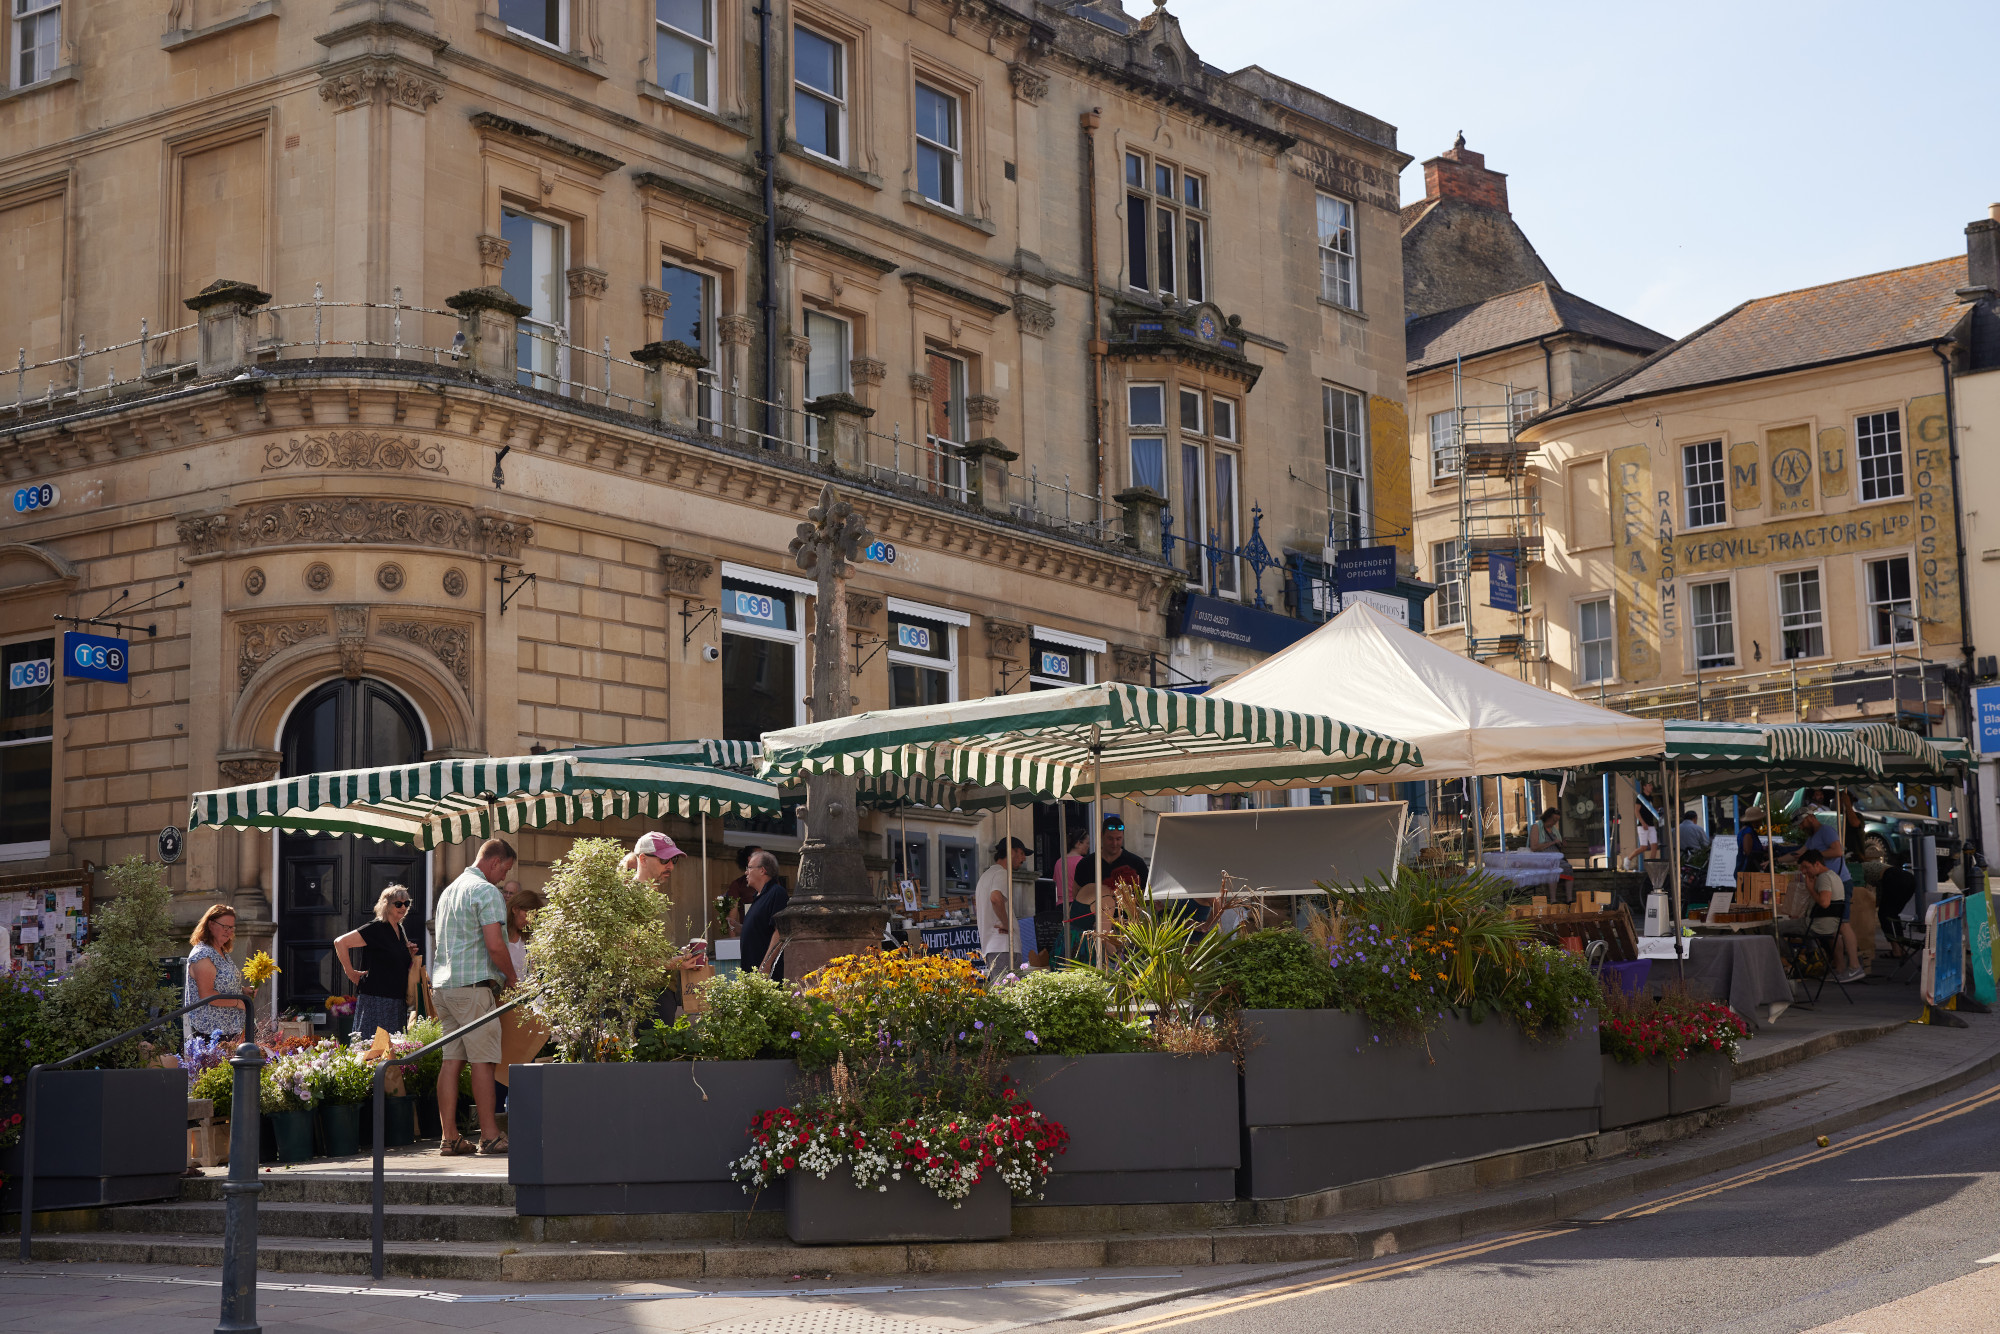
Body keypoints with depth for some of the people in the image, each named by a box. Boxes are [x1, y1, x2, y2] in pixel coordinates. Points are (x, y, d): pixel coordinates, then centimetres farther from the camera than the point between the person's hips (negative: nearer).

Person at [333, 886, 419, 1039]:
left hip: (398, 1002, 8)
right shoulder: (375, 928, -9)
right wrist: (350, 972, -12)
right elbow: (340, 942, -16)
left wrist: (410, 955, 6)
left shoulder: (400, 930, 16)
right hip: (375, 1001, -8)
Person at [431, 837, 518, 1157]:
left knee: (451, 1059, 6)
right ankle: (489, 1136, -4)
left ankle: (449, 1137, 4)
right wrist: (512, 979, -1)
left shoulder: (449, 890, 21)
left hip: (442, 983, 8)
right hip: (473, 985, -8)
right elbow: (495, 945, -16)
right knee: (483, 1060, -5)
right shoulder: (486, 891, -8)